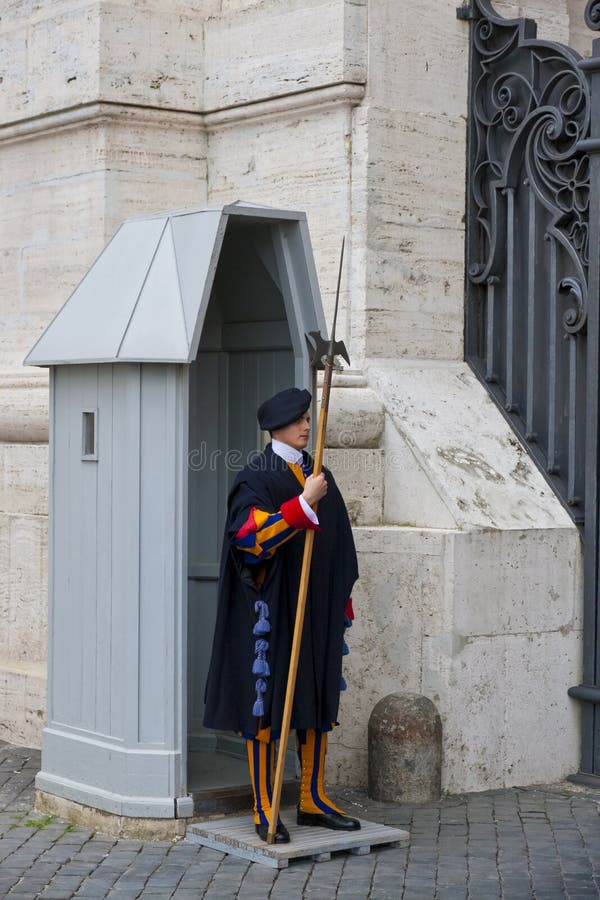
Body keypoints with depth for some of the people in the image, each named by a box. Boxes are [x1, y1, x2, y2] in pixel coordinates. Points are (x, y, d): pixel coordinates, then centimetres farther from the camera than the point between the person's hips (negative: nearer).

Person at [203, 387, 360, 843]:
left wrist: (342, 604, 15)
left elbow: (339, 546, 18)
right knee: (265, 703, -3)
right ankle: (264, 810, 3)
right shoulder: (256, 477, -8)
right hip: (270, 611, -7)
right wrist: (304, 503, -27)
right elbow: (250, 536, -23)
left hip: (317, 610, 7)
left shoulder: (319, 476, 13)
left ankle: (314, 800, 21)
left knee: (318, 704, 10)